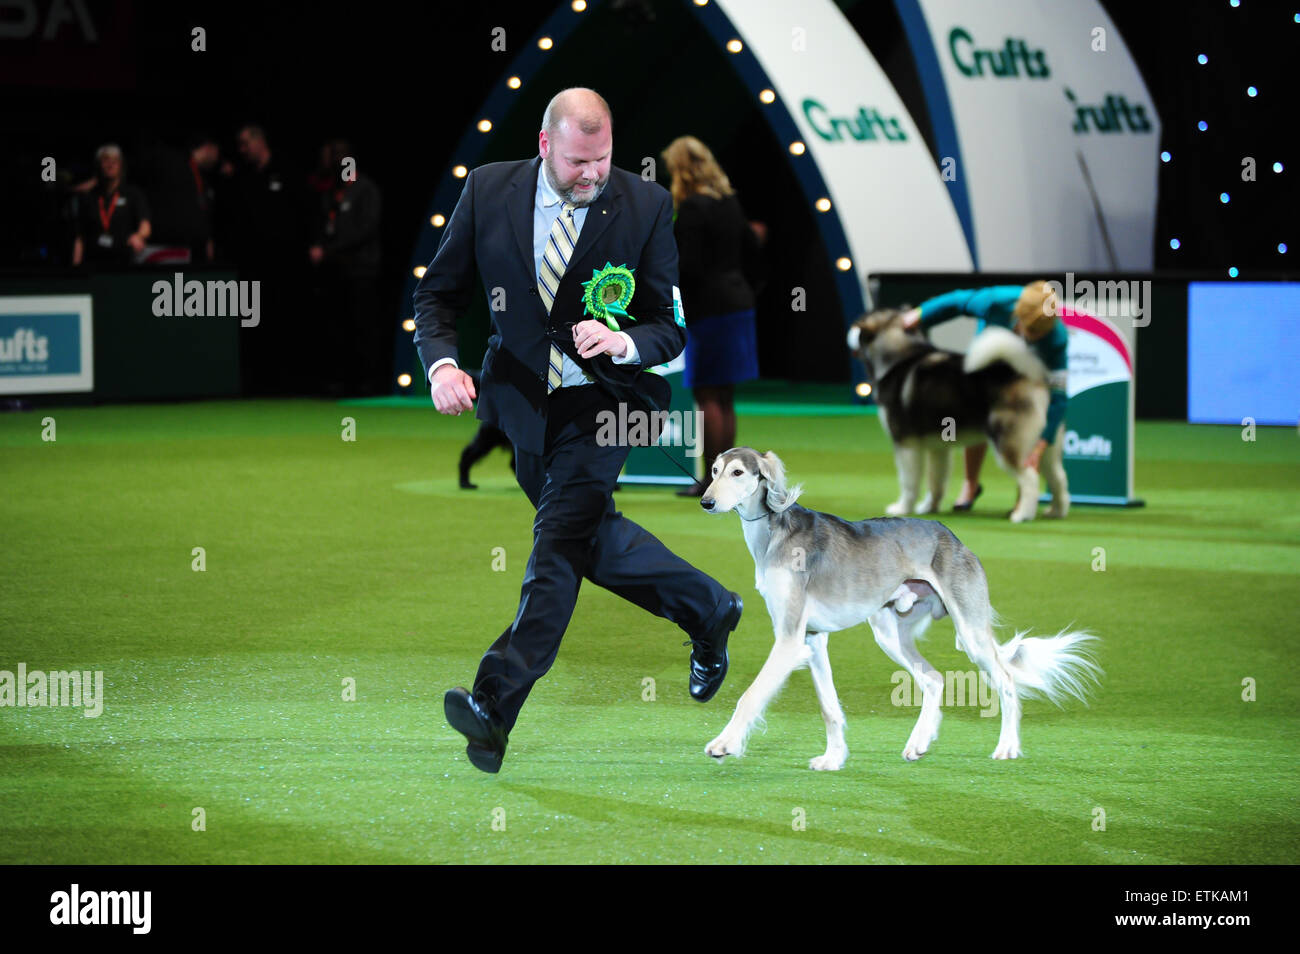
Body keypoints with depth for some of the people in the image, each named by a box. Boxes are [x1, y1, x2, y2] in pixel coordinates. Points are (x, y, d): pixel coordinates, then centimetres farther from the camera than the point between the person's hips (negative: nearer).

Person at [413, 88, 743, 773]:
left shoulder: (645, 206, -10)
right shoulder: (489, 191, -4)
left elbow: (671, 328, -6)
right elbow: (438, 293, 1)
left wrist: (625, 342, -29)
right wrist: (441, 362, -19)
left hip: (604, 398, -4)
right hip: (522, 401, 4)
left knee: (560, 539, -18)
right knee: (591, 539, 16)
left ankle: (494, 707, -23)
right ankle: (708, 611, 40)